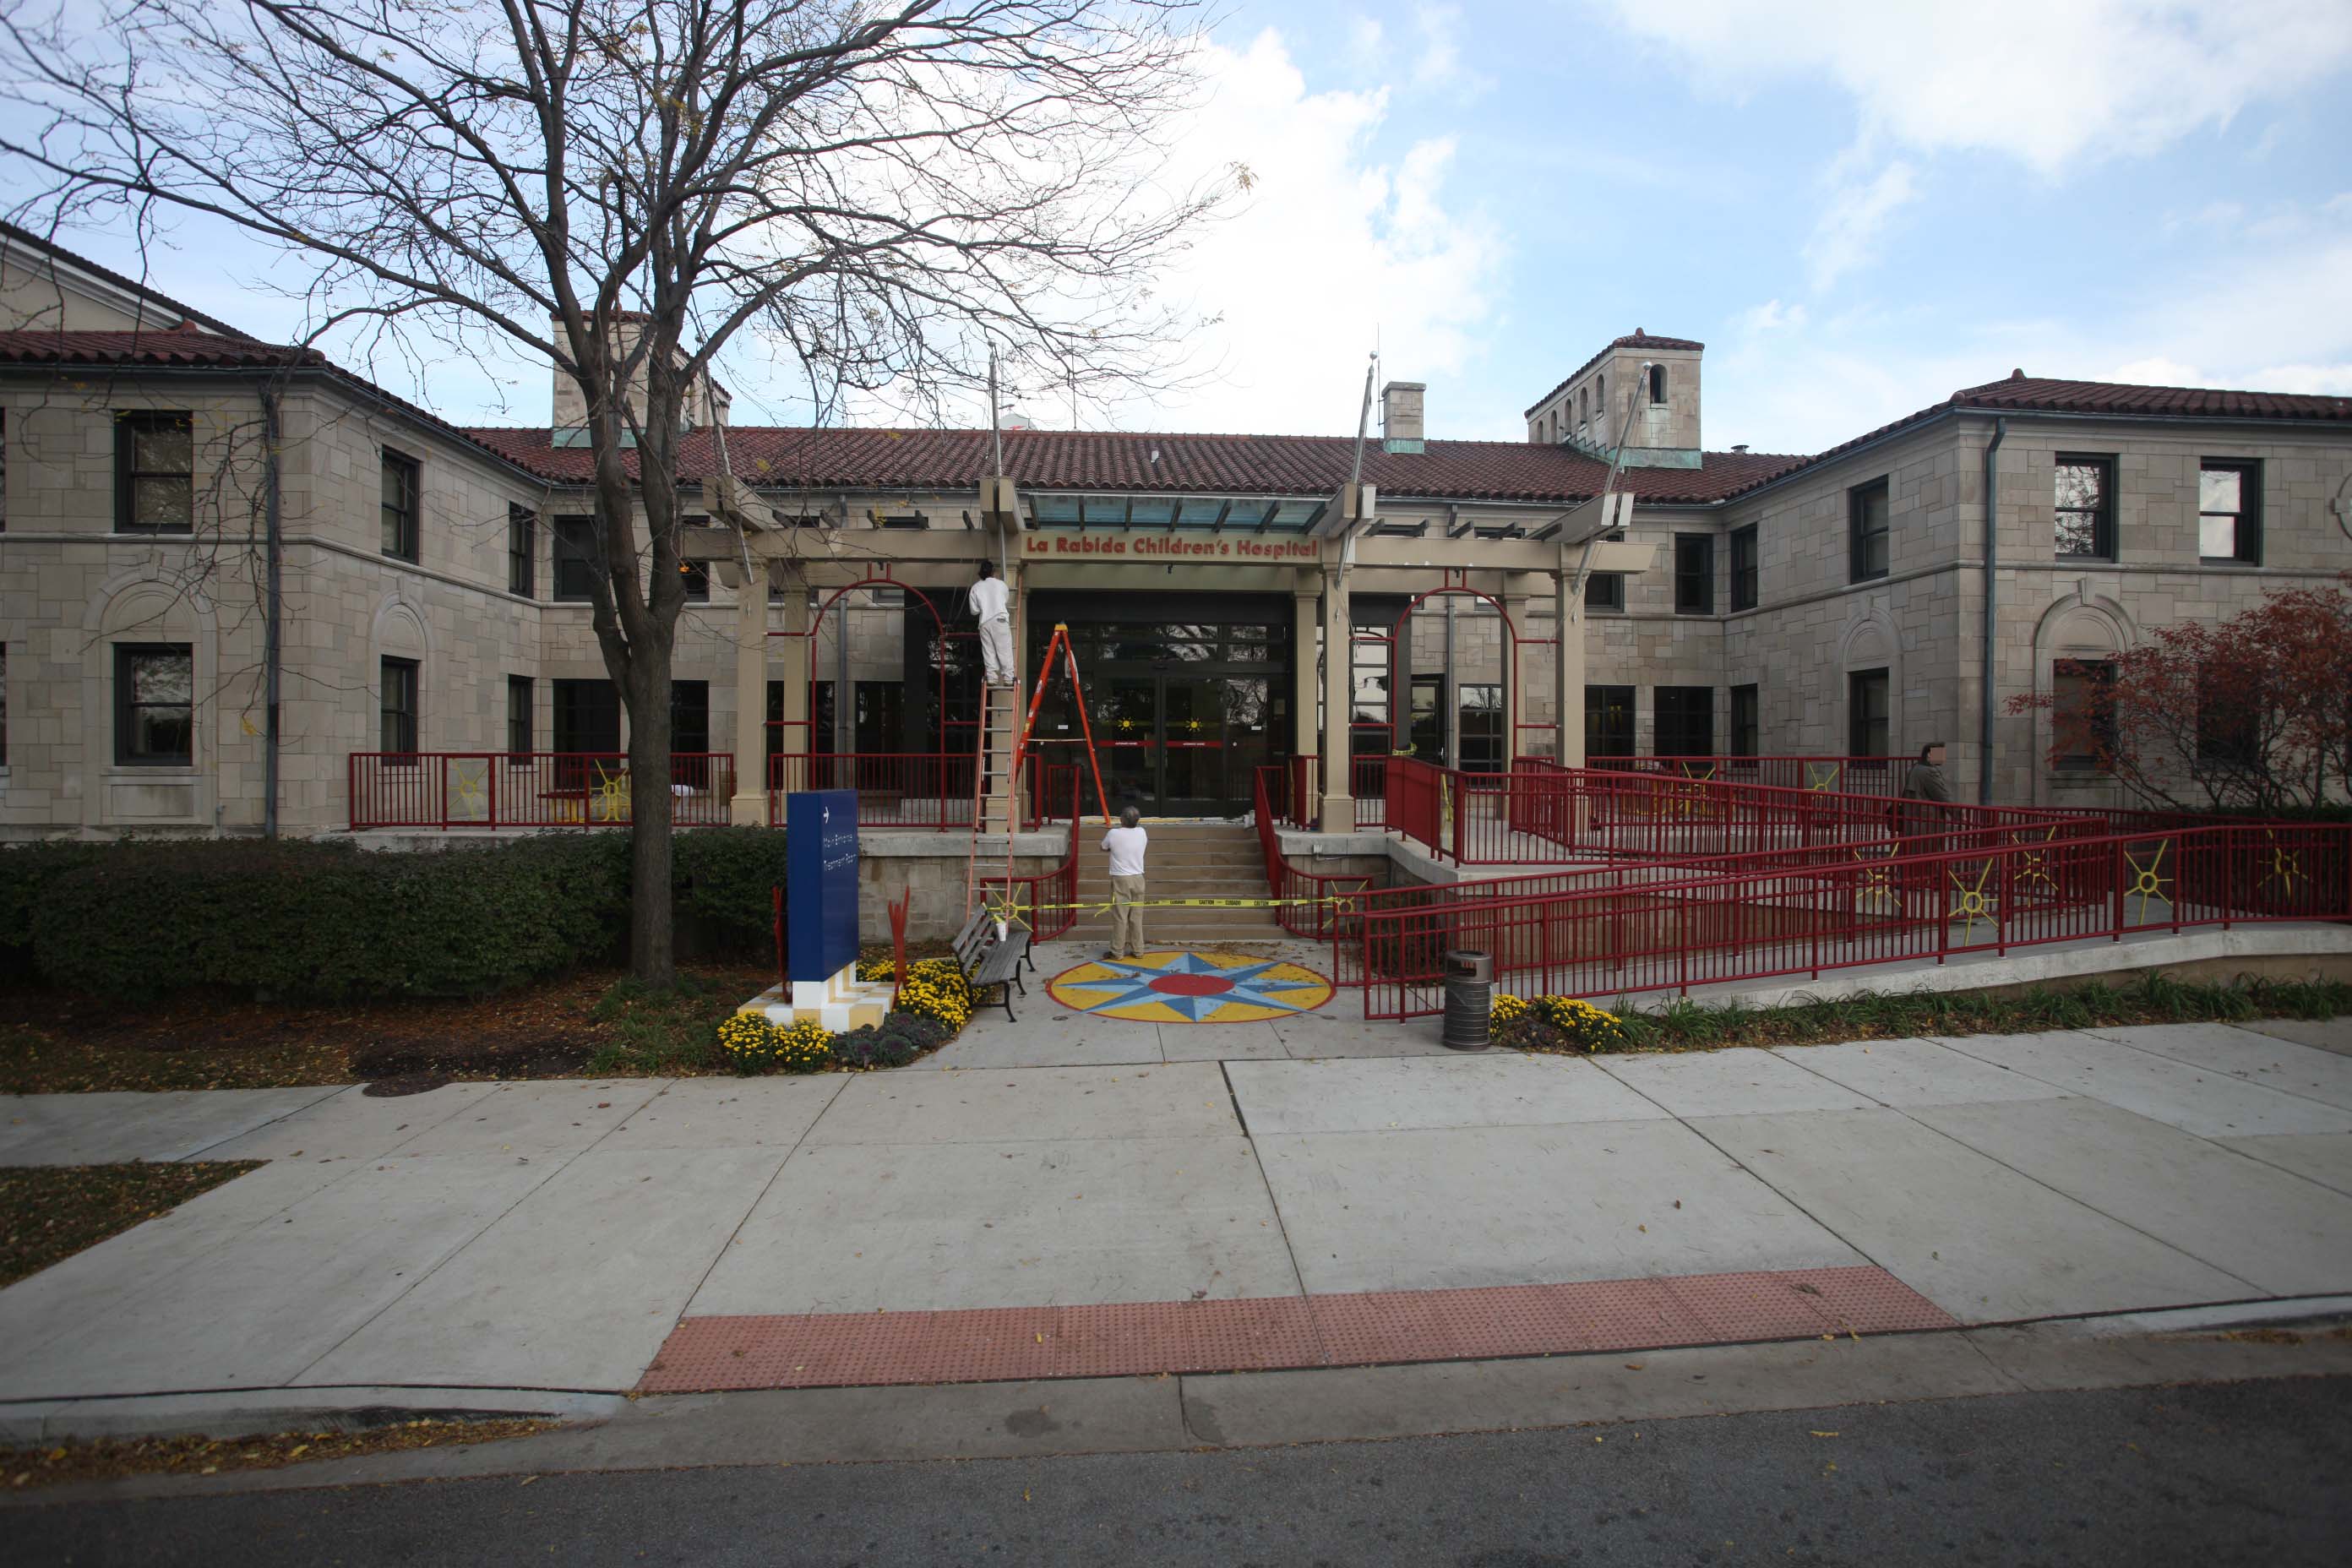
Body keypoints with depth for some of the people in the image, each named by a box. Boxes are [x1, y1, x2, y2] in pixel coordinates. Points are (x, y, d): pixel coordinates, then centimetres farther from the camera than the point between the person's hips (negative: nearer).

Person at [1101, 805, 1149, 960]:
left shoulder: (1113, 834, -11)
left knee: (1120, 917, 1)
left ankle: (1117, 952, 6)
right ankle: (1138, 950, 15)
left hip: (1120, 879, -4)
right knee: (1136, 917, 9)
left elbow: (1104, 847, 9)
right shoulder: (1142, 833, 0)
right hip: (1138, 879, 4)